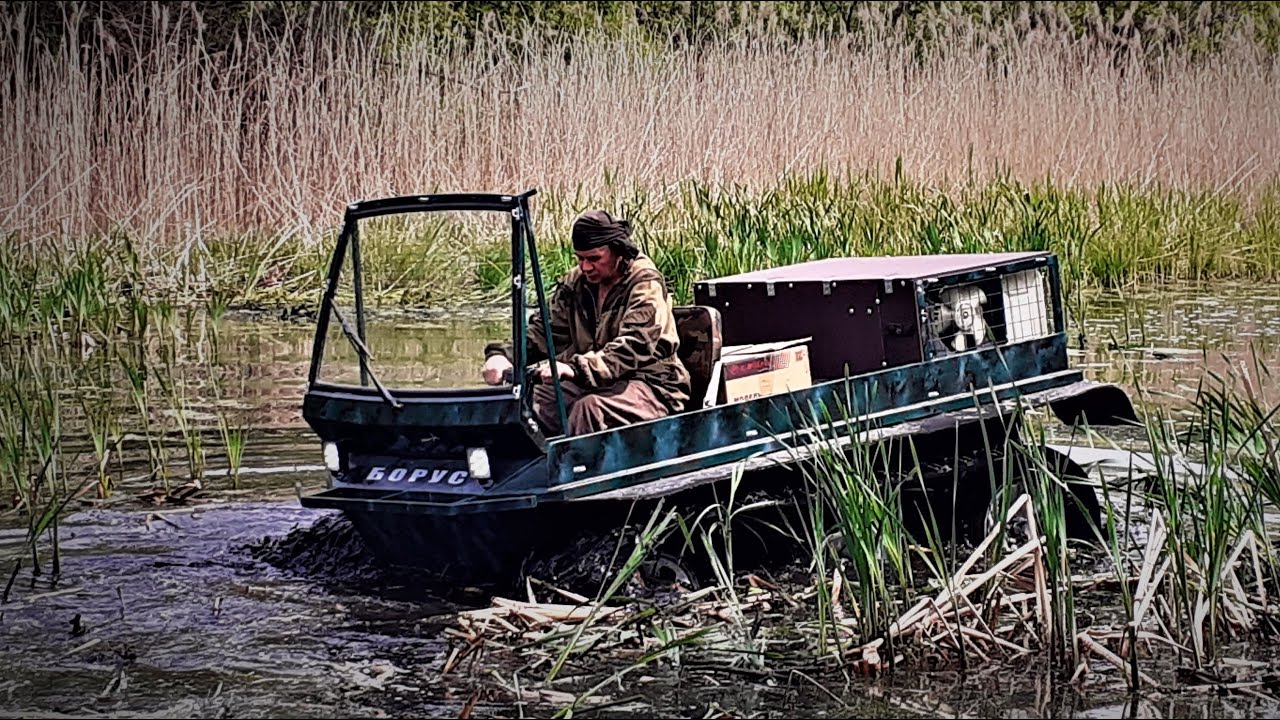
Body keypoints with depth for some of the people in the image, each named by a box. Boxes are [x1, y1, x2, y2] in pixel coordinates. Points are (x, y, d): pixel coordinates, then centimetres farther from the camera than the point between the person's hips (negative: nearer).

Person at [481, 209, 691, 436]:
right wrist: (502, 354, -12)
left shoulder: (646, 283, -12)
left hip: (650, 385, -6)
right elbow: (544, 330, 9)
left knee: (589, 408, -36)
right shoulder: (575, 283, 8)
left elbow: (632, 349, -25)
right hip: (593, 382, 6)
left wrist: (576, 368, -38)